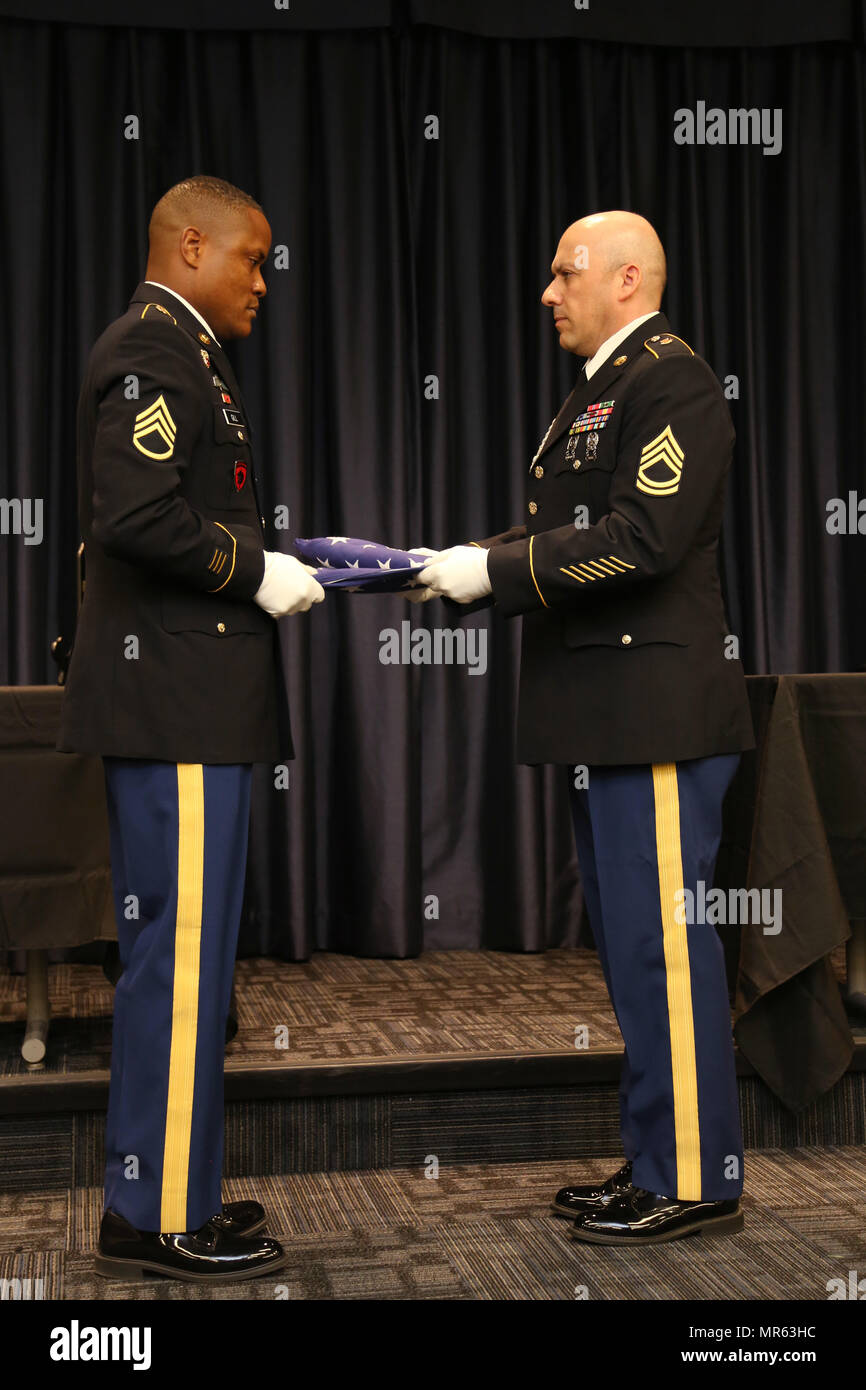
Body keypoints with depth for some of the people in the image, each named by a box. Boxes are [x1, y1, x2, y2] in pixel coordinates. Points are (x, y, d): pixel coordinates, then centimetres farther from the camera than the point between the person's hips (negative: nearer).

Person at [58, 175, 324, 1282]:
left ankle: (172, 1191, 23)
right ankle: (156, 1217, 2)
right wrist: (255, 572, -13)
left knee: (178, 952, 14)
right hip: (174, 700, -11)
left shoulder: (181, 355, 22)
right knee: (179, 953, -7)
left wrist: (273, 563, 12)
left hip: (188, 701, 11)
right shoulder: (148, 352, -11)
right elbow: (136, 516, -23)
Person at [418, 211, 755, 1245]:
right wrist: (467, 567, 3)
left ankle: (694, 1182, 6)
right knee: (632, 948, 15)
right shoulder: (597, 392, 21)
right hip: (604, 719, 10)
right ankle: (652, 1159, 25)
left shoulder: (671, 381, -10)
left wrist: (494, 570, -18)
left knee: (662, 945, -5)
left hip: (658, 714, -10)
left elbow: (641, 538, -22)